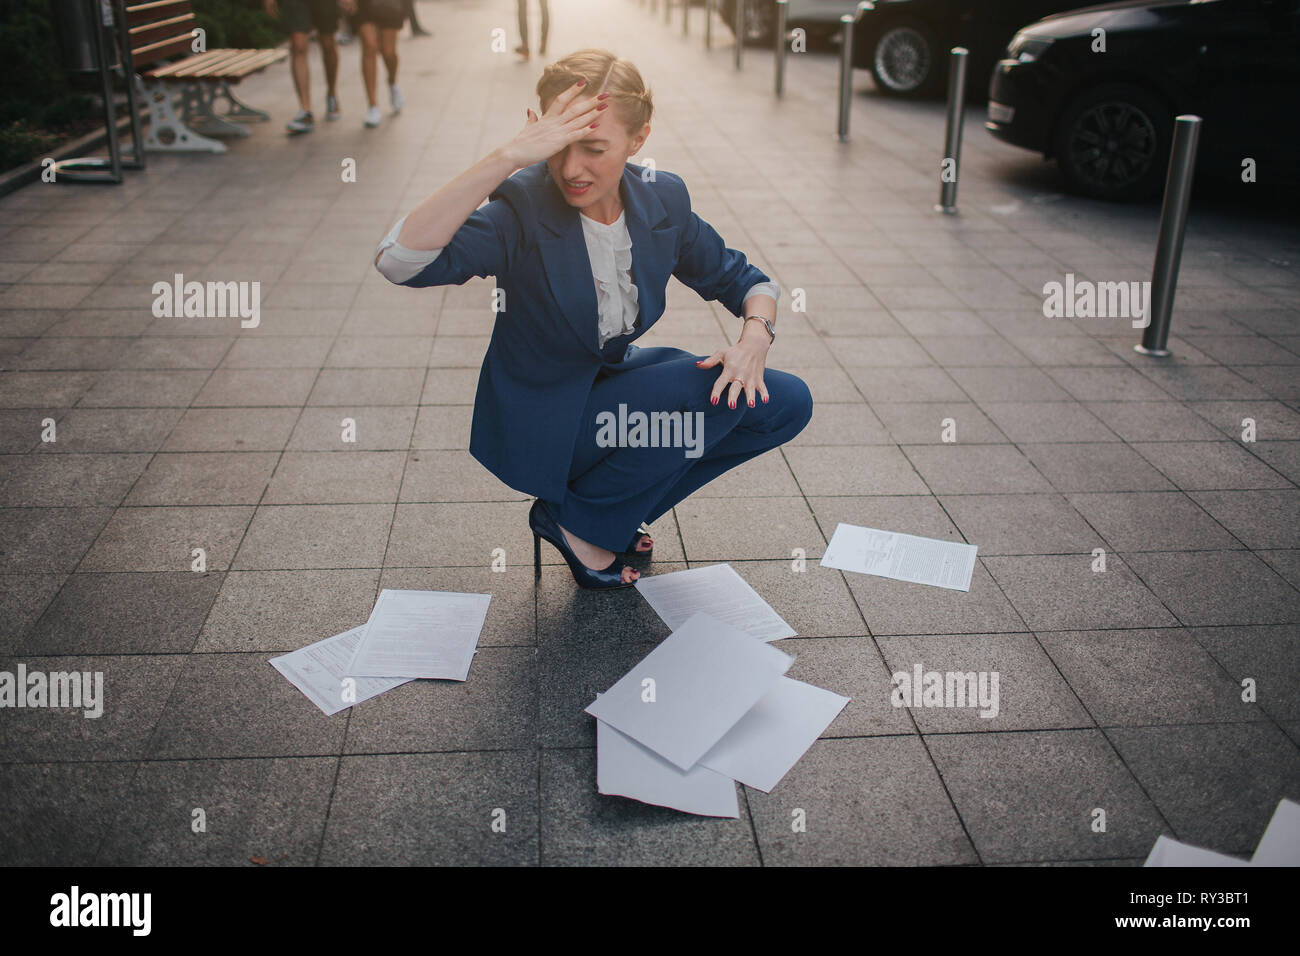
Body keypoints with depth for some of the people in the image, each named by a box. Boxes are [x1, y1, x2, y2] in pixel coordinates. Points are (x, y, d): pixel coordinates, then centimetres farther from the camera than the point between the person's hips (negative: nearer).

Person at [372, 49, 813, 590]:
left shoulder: (661, 201, -8)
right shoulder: (522, 209, -23)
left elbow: (738, 278, 4)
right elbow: (399, 261, -40)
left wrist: (754, 337, -20)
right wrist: (508, 157, -46)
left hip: (614, 379, 7)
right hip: (539, 419, -6)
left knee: (788, 403, -5)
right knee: (718, 391, -24)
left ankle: (614, 510, 5)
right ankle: (575, 521, -6)